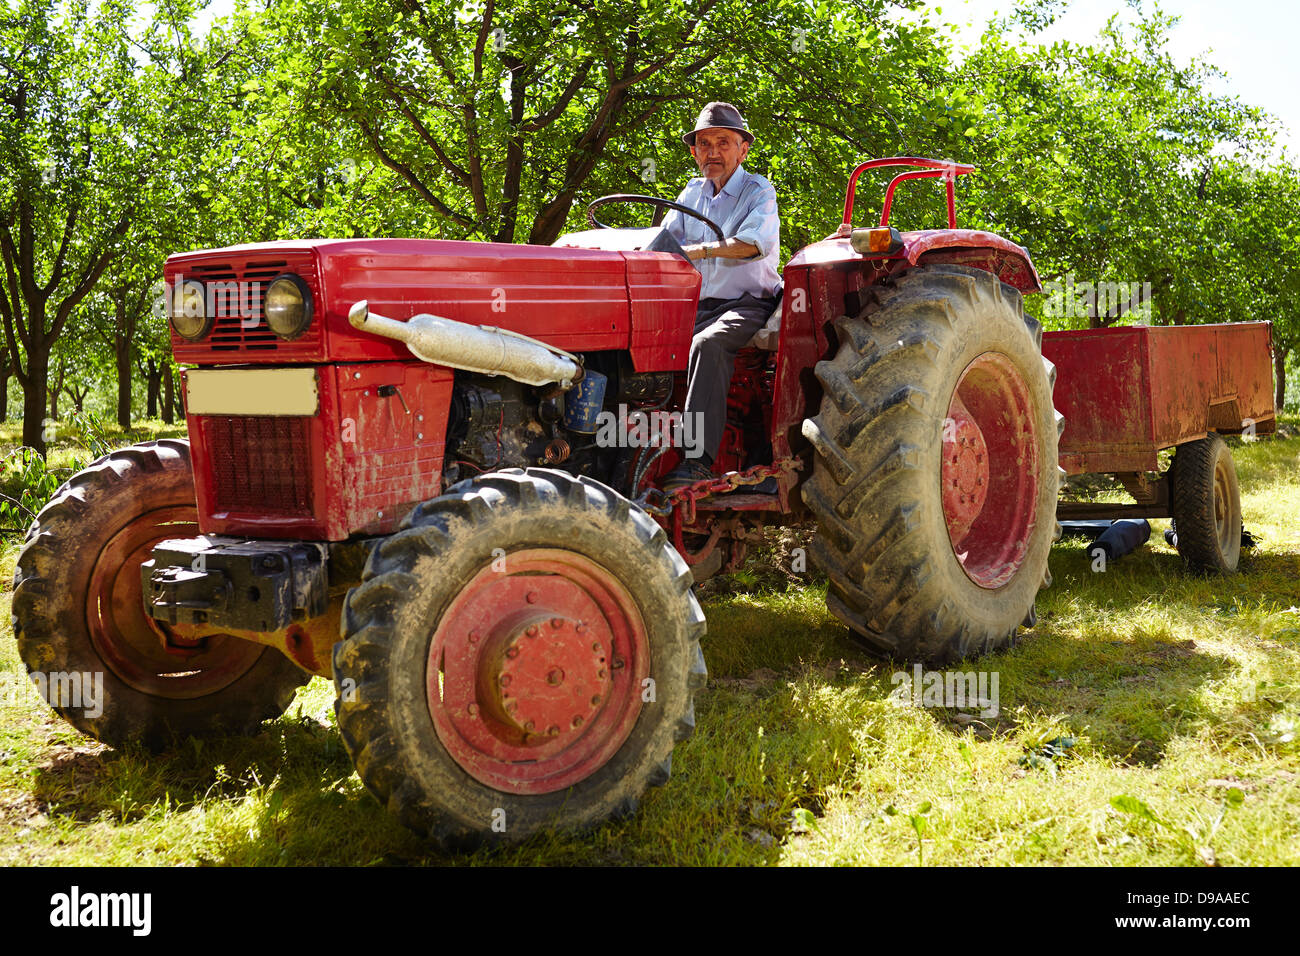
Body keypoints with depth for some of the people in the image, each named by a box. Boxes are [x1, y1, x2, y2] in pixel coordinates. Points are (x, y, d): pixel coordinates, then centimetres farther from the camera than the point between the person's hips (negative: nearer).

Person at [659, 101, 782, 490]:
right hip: (698, 305, 6)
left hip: (748, 302, -6)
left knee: (707, 344, -37)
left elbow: (754, 243, -20)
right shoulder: (692, 194, 19)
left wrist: (698, 249, -30)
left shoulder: (759, 191, -1)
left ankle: (698, 460, -43)